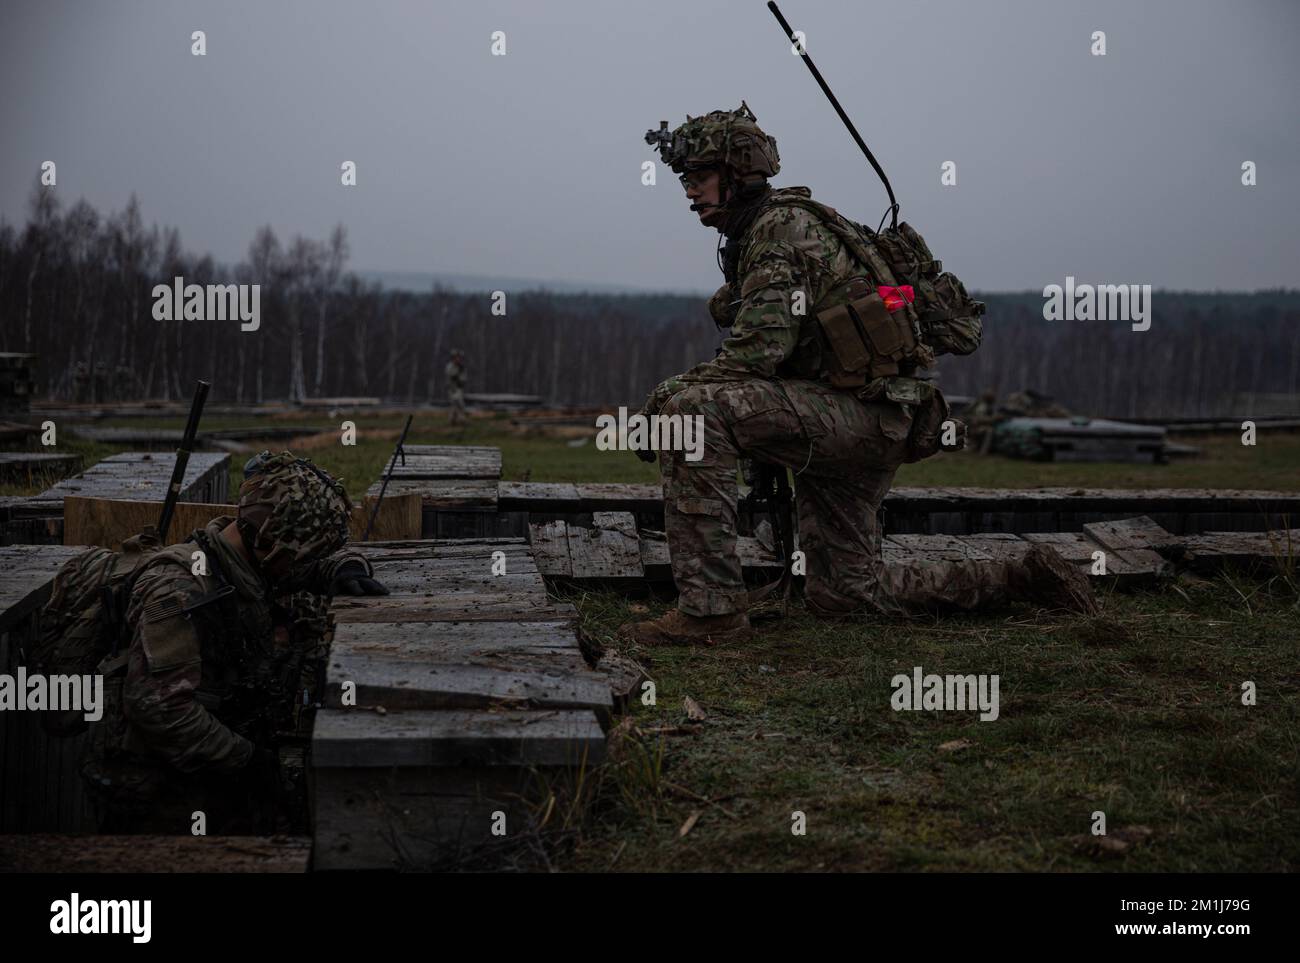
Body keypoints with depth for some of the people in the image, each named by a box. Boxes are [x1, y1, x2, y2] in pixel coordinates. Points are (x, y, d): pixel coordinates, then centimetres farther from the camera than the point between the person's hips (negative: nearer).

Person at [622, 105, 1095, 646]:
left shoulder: (783, 224, -12)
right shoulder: (751, 237, 20)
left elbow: (759, 348, -24)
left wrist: (665, 397, -16)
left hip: (861, 412, -11)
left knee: (690, 407, -27)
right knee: (843, 594, 18)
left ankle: (711, 608, -25)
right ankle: (1018, 580, 27)